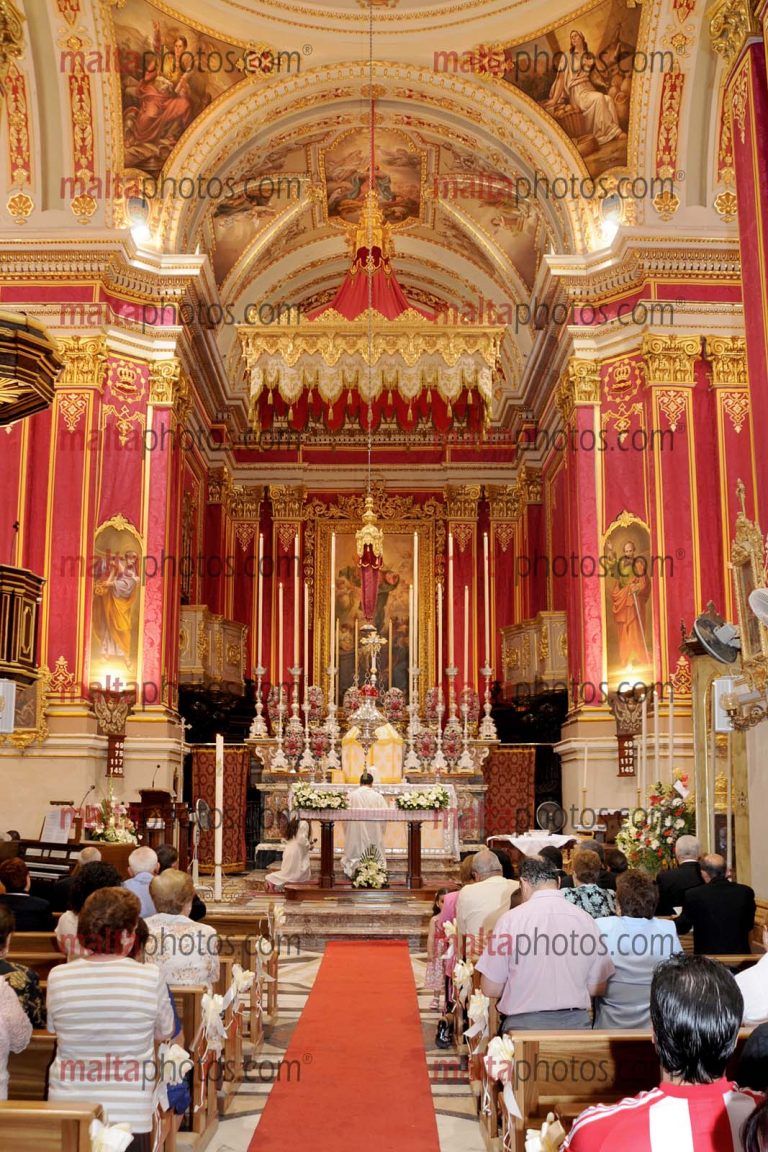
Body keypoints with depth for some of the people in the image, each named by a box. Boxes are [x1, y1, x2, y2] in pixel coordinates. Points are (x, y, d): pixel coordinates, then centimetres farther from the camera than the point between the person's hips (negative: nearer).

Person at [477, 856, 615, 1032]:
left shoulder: (511, 919, -8)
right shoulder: (585, 919, -1)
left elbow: (490, 988, -3)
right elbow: (597, 988, 5)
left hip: (524, 1024, -2)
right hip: (576, 1023, 3)